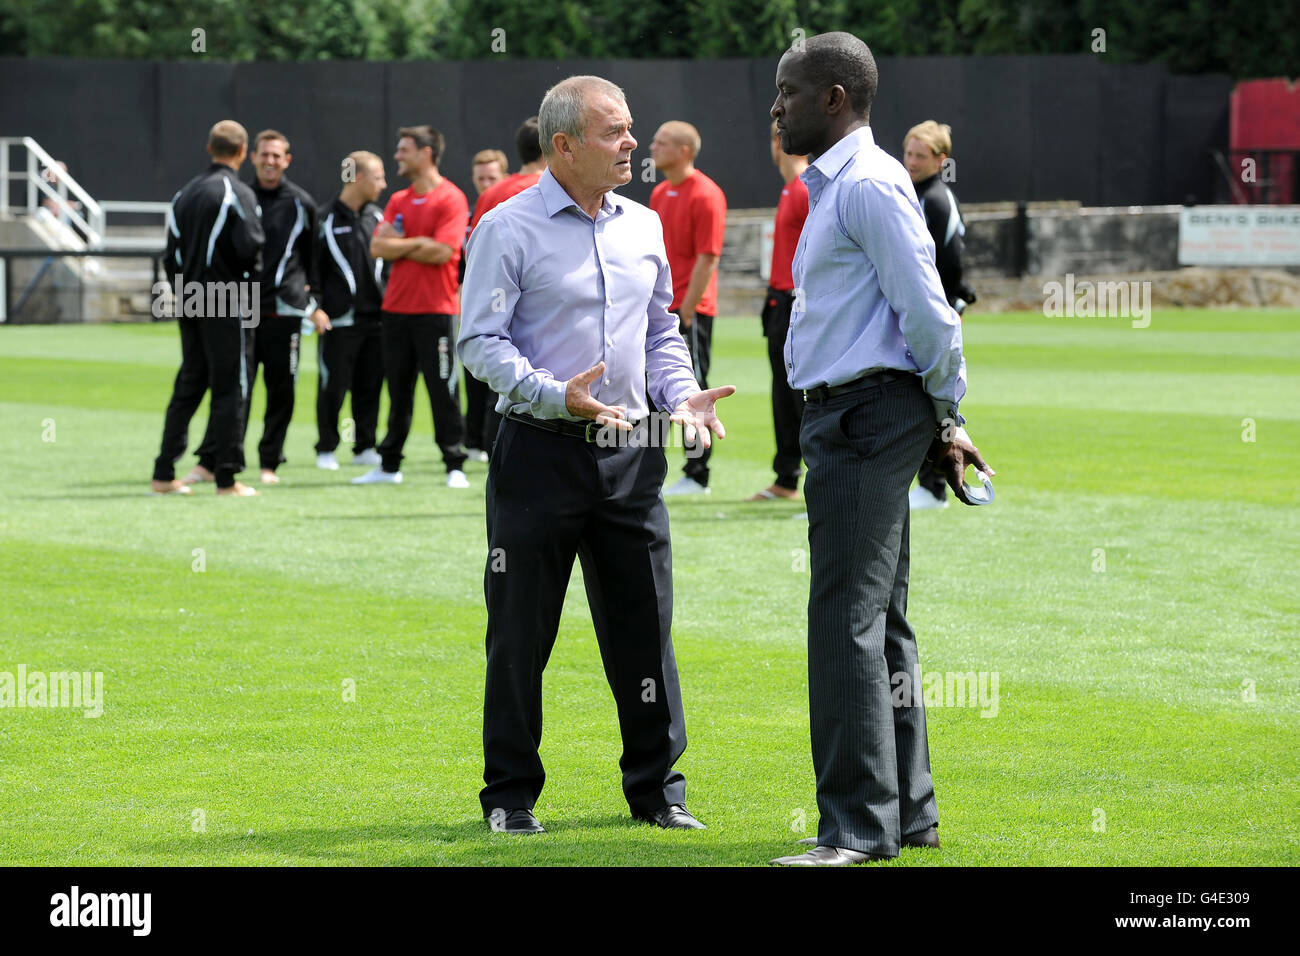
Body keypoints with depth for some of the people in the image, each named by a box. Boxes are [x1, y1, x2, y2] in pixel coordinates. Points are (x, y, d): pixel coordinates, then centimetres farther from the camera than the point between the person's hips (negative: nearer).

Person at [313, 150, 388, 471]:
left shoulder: (377, 217, 11)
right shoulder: (327, 219, -5)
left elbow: (390, 257, 19)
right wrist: (314, 307, -9)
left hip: (375, 317, 5)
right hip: (339, 320, -5)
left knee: (370, 385, 7)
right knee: (333, 387, -2)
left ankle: (365, 447, 16)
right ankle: (326, 449, 10)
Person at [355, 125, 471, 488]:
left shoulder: (450, 199, -7)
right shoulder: (398, 201, 14)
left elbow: (441, 252, -17)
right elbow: (378, 247, 4)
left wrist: (399, 245, -4)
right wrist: (418, 243, -9)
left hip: (435, 311, -7)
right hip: (396, 308, 7)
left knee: (442, 390, -5)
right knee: (398, 392, 11)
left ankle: (455, 467, 0)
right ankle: (389, 465, 17)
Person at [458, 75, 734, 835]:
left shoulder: (643, 226, 13)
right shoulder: (509, 229, -5)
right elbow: (482, 342, -8)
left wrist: (683, 395, 2)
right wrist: (555, 396, -22)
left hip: (630, 454, 5)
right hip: (541, 451, -5)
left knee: (644, 622, 6)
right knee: (521, 629, 1)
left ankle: (657, 786, 16)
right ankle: (511, 794, 11)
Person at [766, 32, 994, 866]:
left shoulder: (869, 185, -13)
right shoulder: (836, 187, 20)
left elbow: (927, 312, -18)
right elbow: (918, 314, 22)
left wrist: (946, 414, -6)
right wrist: (943, 421, 18)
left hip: (869, 414, -11)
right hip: (847, 420, 11)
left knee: (848, 618, -11)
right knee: (879, 621, 15)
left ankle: (861, 825, -11)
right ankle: (907, 811, 22)